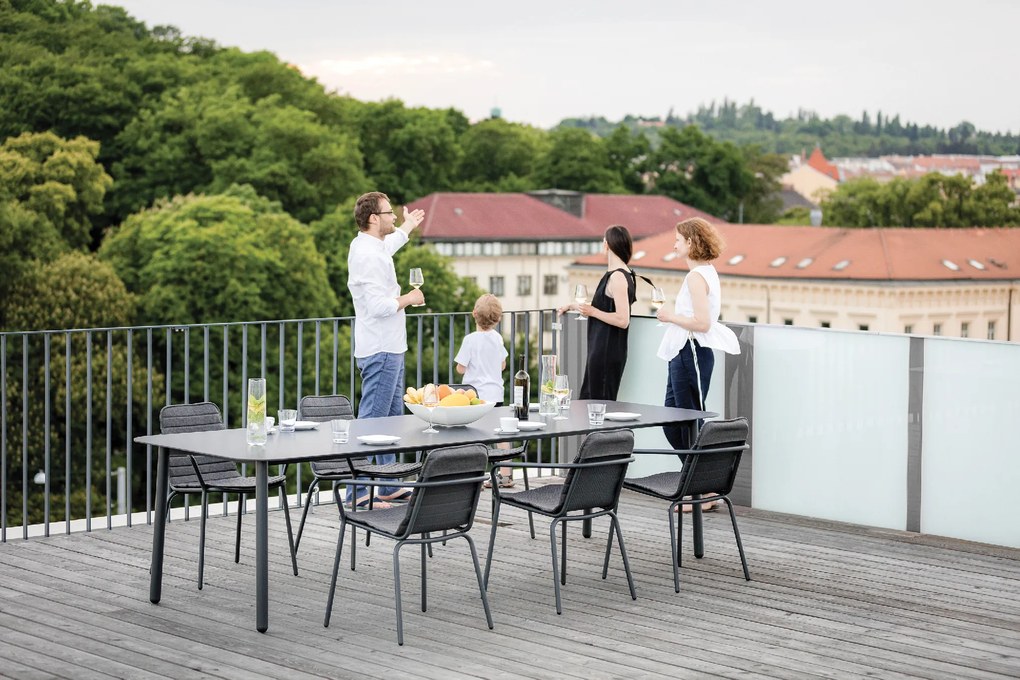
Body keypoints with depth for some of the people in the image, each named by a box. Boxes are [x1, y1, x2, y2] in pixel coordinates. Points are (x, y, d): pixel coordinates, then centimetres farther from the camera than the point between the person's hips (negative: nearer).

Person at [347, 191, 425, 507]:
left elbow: (389, 244, 41)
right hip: (380, 351, -11)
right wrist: (409, 298, -9)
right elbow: (379, 305, -26)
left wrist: (408, 227, 57)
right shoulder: (367, 255, -18)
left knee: (391, 418, 15)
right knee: (371, 422, -10)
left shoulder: (373, 246, 14)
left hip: (390, 349, 11)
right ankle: (357, 493, -10)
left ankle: (390, 487, 22)